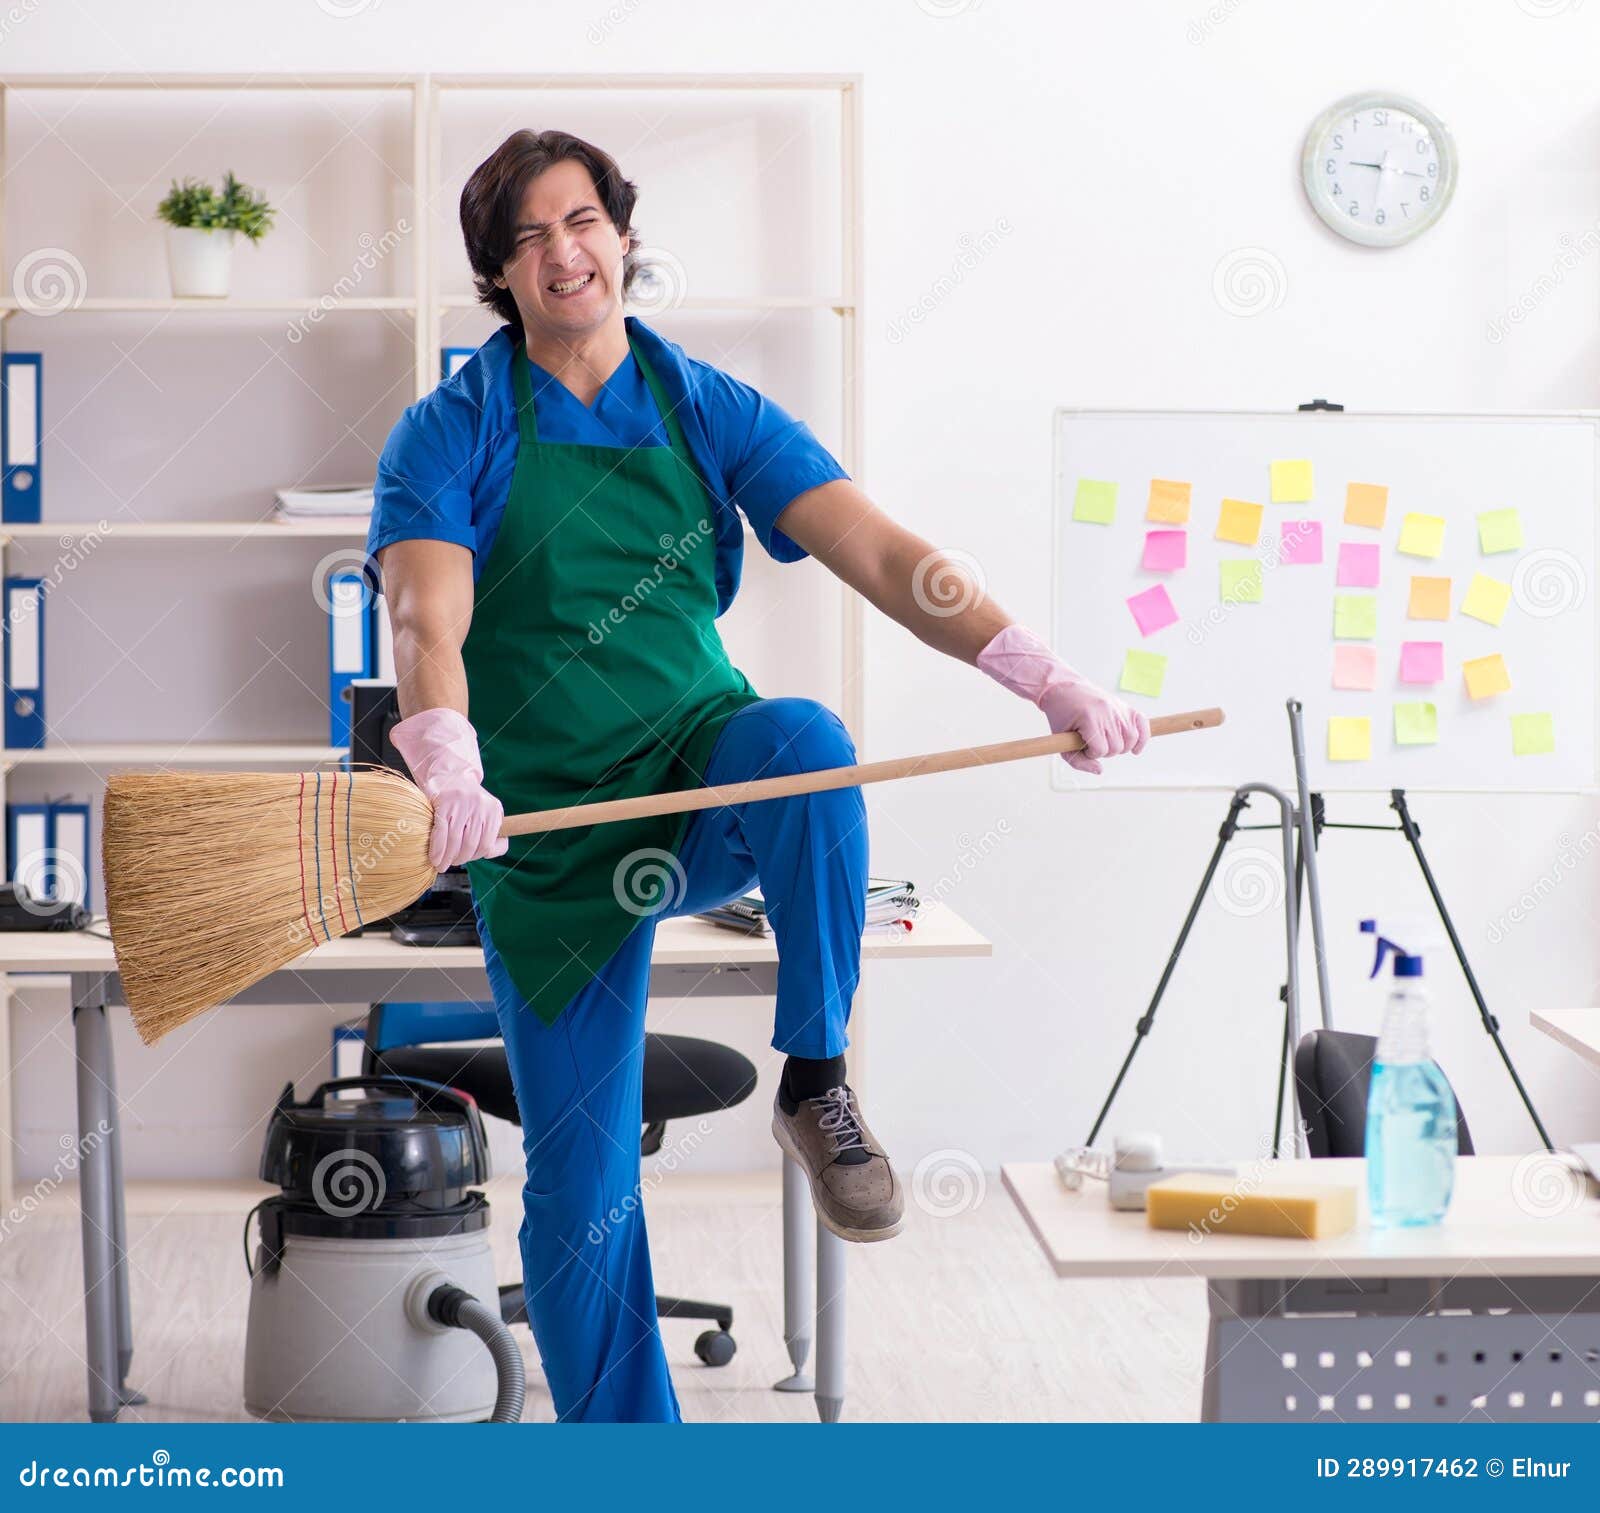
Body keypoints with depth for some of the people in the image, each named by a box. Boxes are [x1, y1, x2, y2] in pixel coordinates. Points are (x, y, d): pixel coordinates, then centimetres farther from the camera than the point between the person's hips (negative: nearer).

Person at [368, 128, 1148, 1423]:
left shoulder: (710, 412, 2)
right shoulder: (454, 434, -3)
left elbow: (881, 554, -9)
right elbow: (428, 622, -20)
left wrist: (1042, 675, -24)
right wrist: (447, 768, -41)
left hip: (705, 780, 1)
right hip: (547, 829, -1)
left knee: (802, 740, -35)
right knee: (581, 1190, -1)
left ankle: (817, 1083, -18)